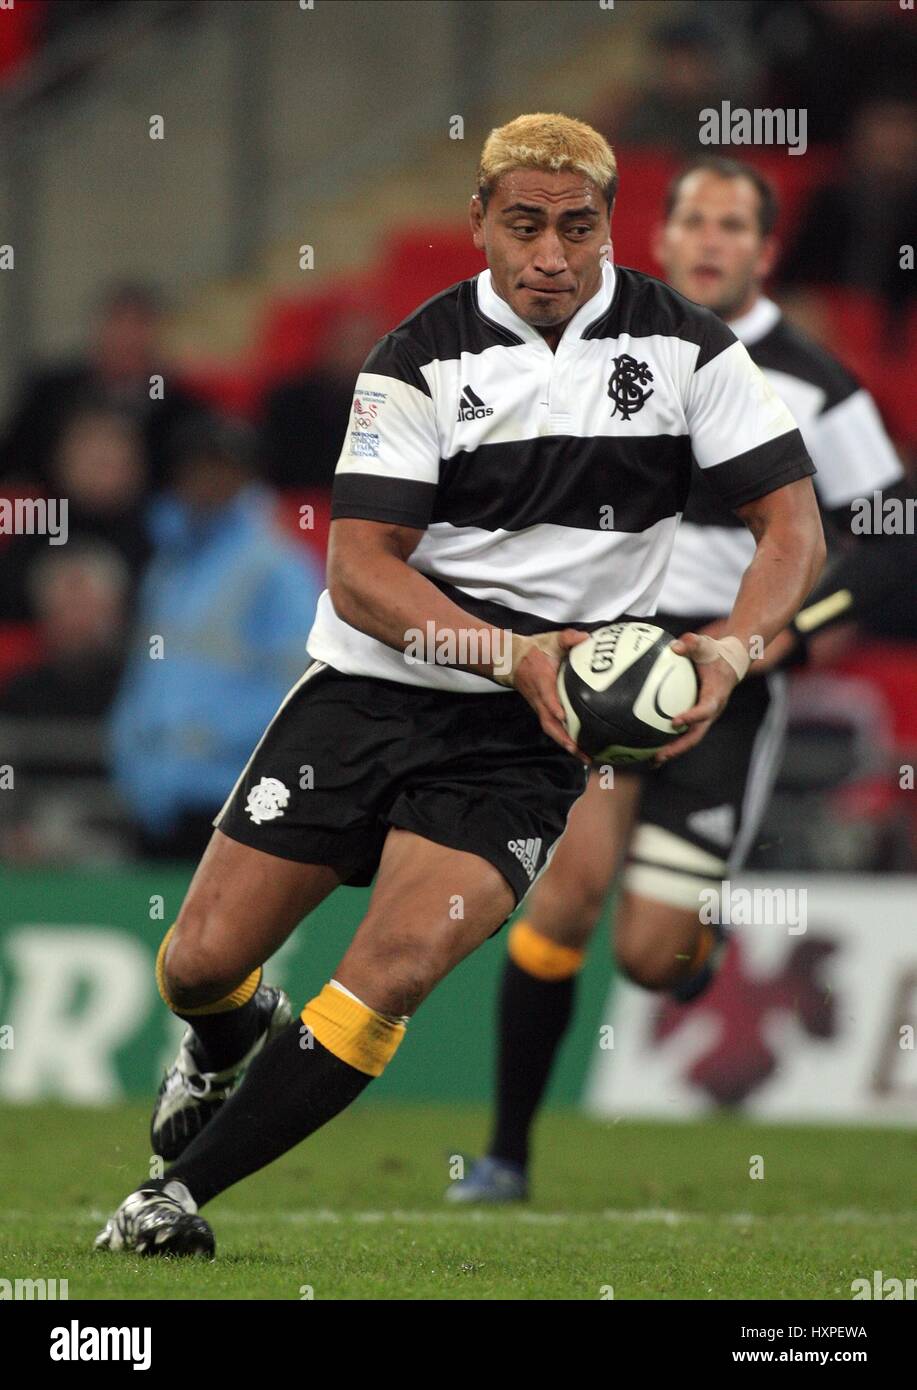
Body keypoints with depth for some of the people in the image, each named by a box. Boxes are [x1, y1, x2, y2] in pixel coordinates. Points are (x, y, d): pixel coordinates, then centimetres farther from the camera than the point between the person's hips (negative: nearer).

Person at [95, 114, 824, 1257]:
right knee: (201, 964, 0)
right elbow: (359, 569, -12)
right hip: (369, 688, 1)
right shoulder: (421, 357, -6)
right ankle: (228, 1042, 40)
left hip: (529, 735, -1)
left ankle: (178, 1194, -9)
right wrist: (511, 652, -27)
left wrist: (730, 653, -21)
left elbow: (792, 526, -1)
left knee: (392, 971, -21)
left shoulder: (682, 346, -2)